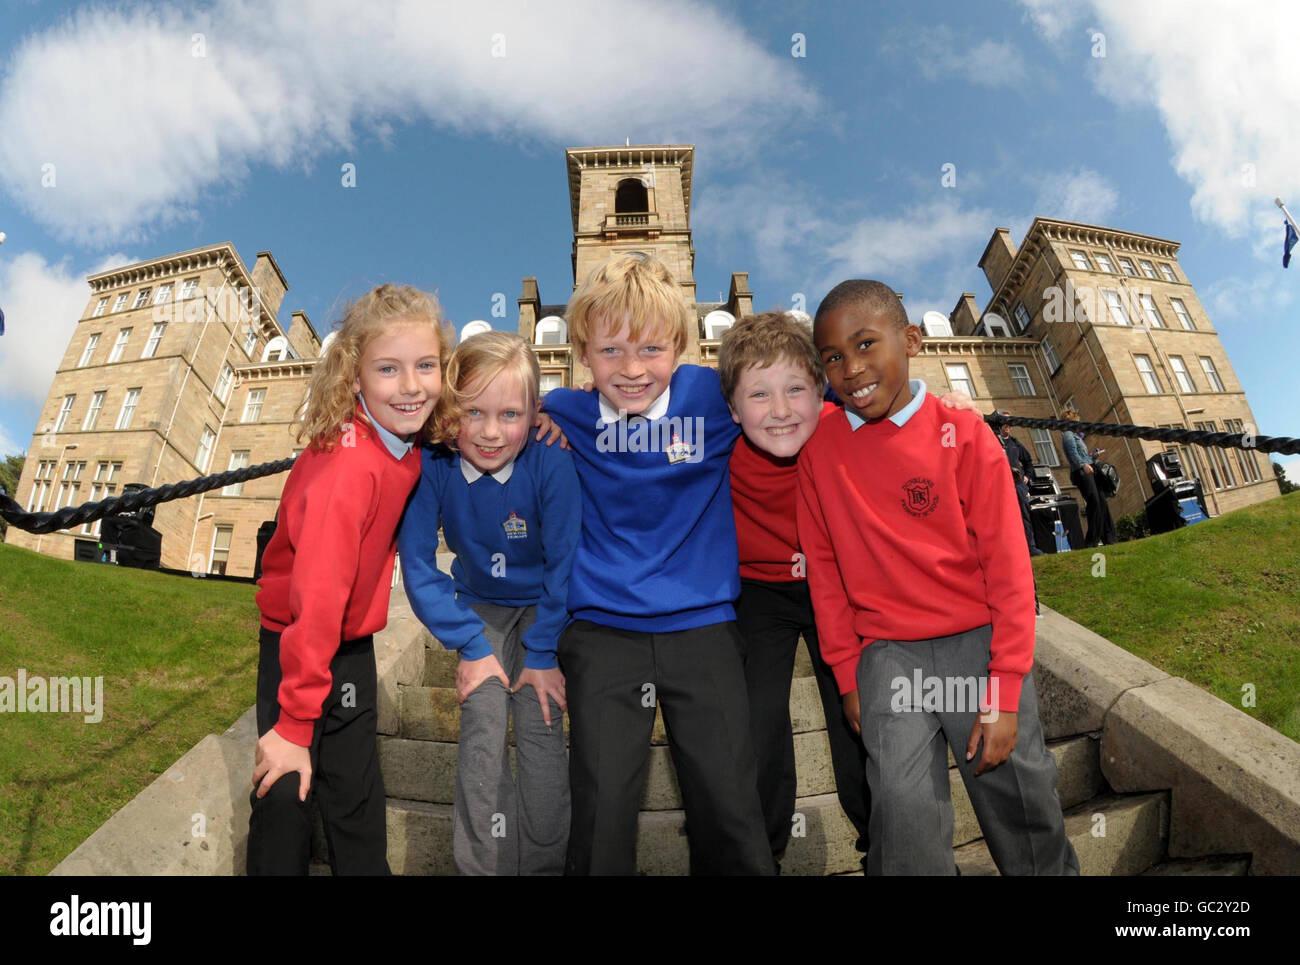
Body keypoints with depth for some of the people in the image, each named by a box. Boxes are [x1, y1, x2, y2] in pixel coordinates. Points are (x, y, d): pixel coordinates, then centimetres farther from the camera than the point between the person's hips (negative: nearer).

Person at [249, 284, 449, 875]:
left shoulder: (410, 441, -9)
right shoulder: (348, 464, -30)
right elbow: (317, 598, -29)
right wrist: (293, 725, -24)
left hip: (352, 641, 6)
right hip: (295, 643, -6)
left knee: (358, 794, 14)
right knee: (285, 792, 4)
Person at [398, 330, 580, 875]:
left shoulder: (551, 465, -27)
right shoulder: (432, 467, -23)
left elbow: (565, 564, -18)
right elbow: (418, 565, -15)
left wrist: (543, 653, -14)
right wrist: (470, 646, -15)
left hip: (545, 608, -1)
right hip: (480, 608, 2)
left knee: (541, 732, -8)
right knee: (483, 726, -12)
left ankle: (543, 864, 13)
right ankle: (481, 864, 8)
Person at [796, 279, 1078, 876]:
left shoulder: (963, 434, -7)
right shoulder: (820, 448, -2)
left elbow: (1007, 565, -6)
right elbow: (823, 568, 4)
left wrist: (1005, 691, -8)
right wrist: (847, 674, 5)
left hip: (979, 643, 0)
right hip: (888, 654, 1)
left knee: (1023, 801, 11)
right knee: (903, 810, -8)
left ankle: (1052, 871, 38)